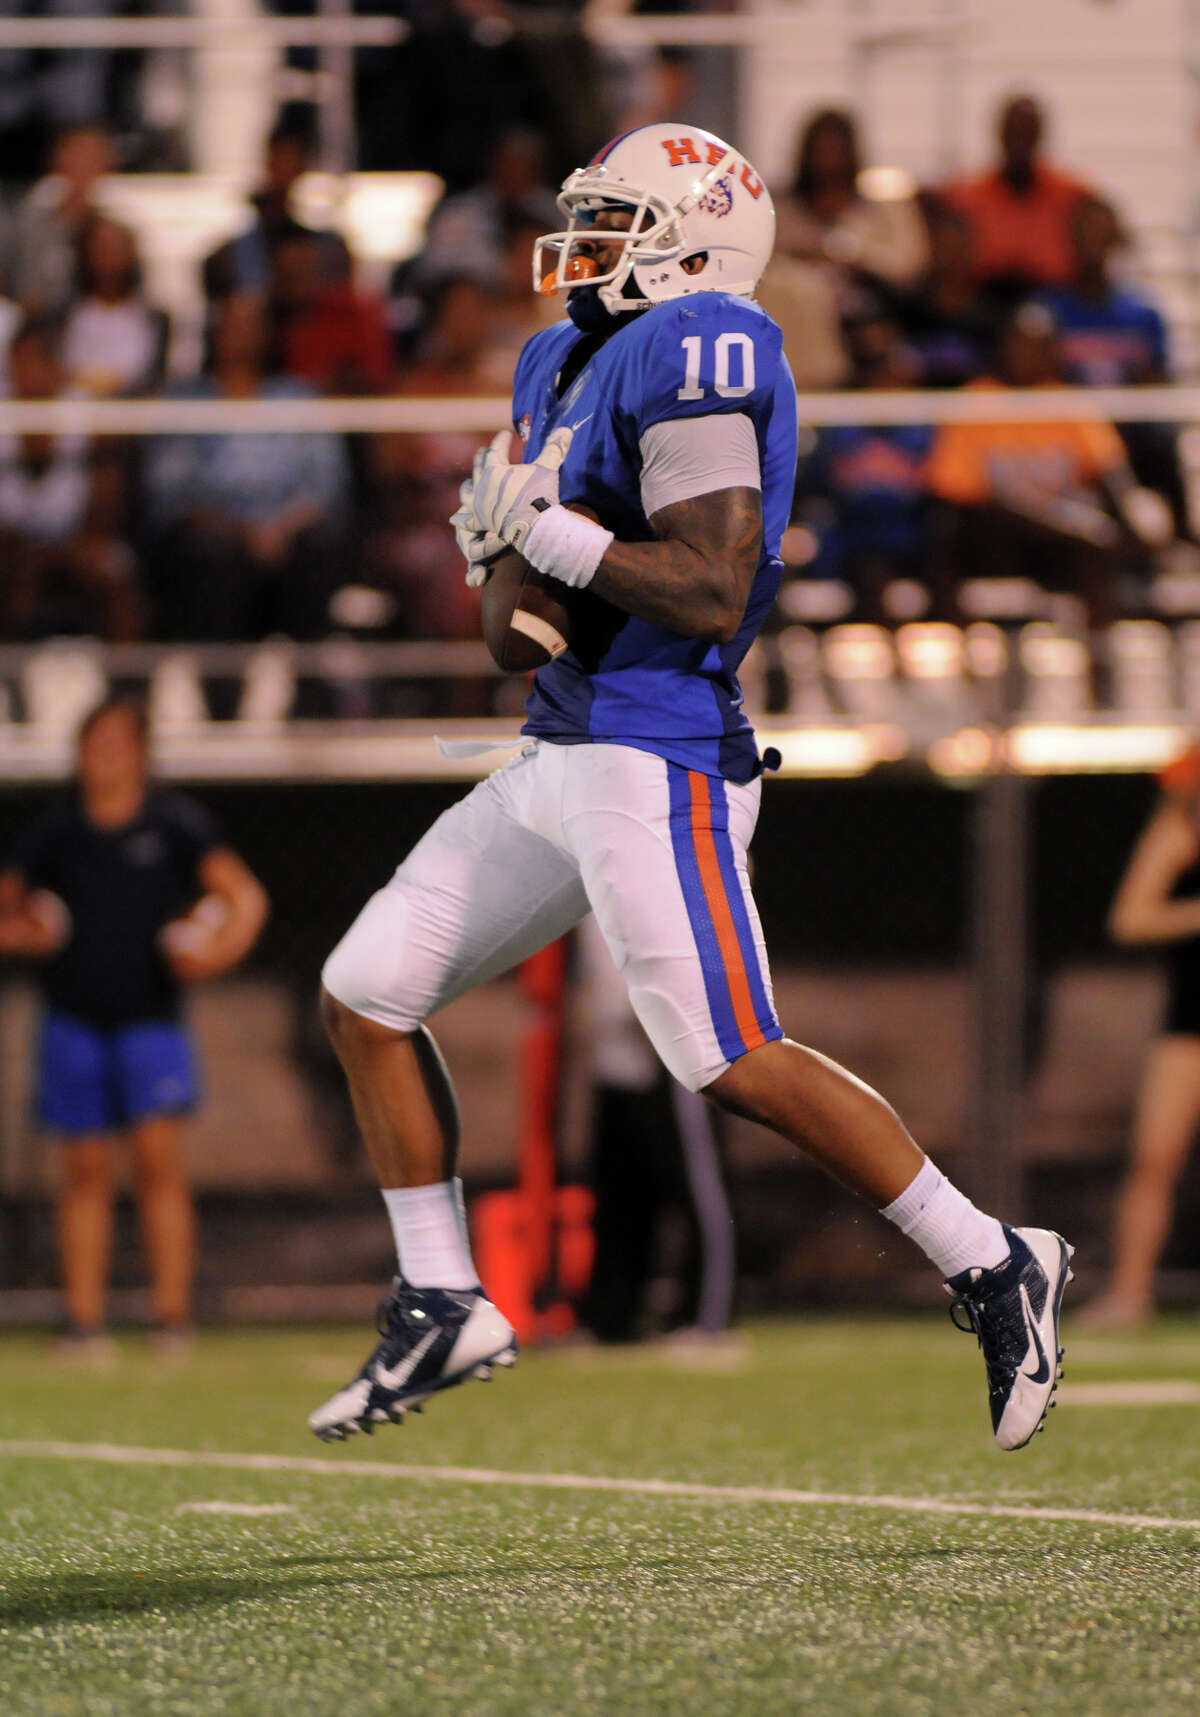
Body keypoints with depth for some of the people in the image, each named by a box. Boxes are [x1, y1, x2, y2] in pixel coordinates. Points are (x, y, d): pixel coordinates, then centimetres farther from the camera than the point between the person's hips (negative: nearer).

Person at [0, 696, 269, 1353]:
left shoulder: (175, 823, 1)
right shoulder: (55, 832, 8)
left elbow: (244, 895, -3)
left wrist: (223, 945, -22)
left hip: (150, 1021, -2)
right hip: (74, 1021, 2)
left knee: (160, 1161, -12)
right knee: (85, 1171, 3)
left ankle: (172, 1312, -11)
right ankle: (84, 1318, 6)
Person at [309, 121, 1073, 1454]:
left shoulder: (698, 353, -12)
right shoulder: (565, 362, 17)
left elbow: (711, 596, -20)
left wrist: (549, 531, -18)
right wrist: (500, 544, 3)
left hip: (658, 762, -10)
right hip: (561, 760, 10)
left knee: (735, 1064, -13)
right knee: (365, 998, 9)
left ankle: (993, 1269, -2)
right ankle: (442, 1306, 15)